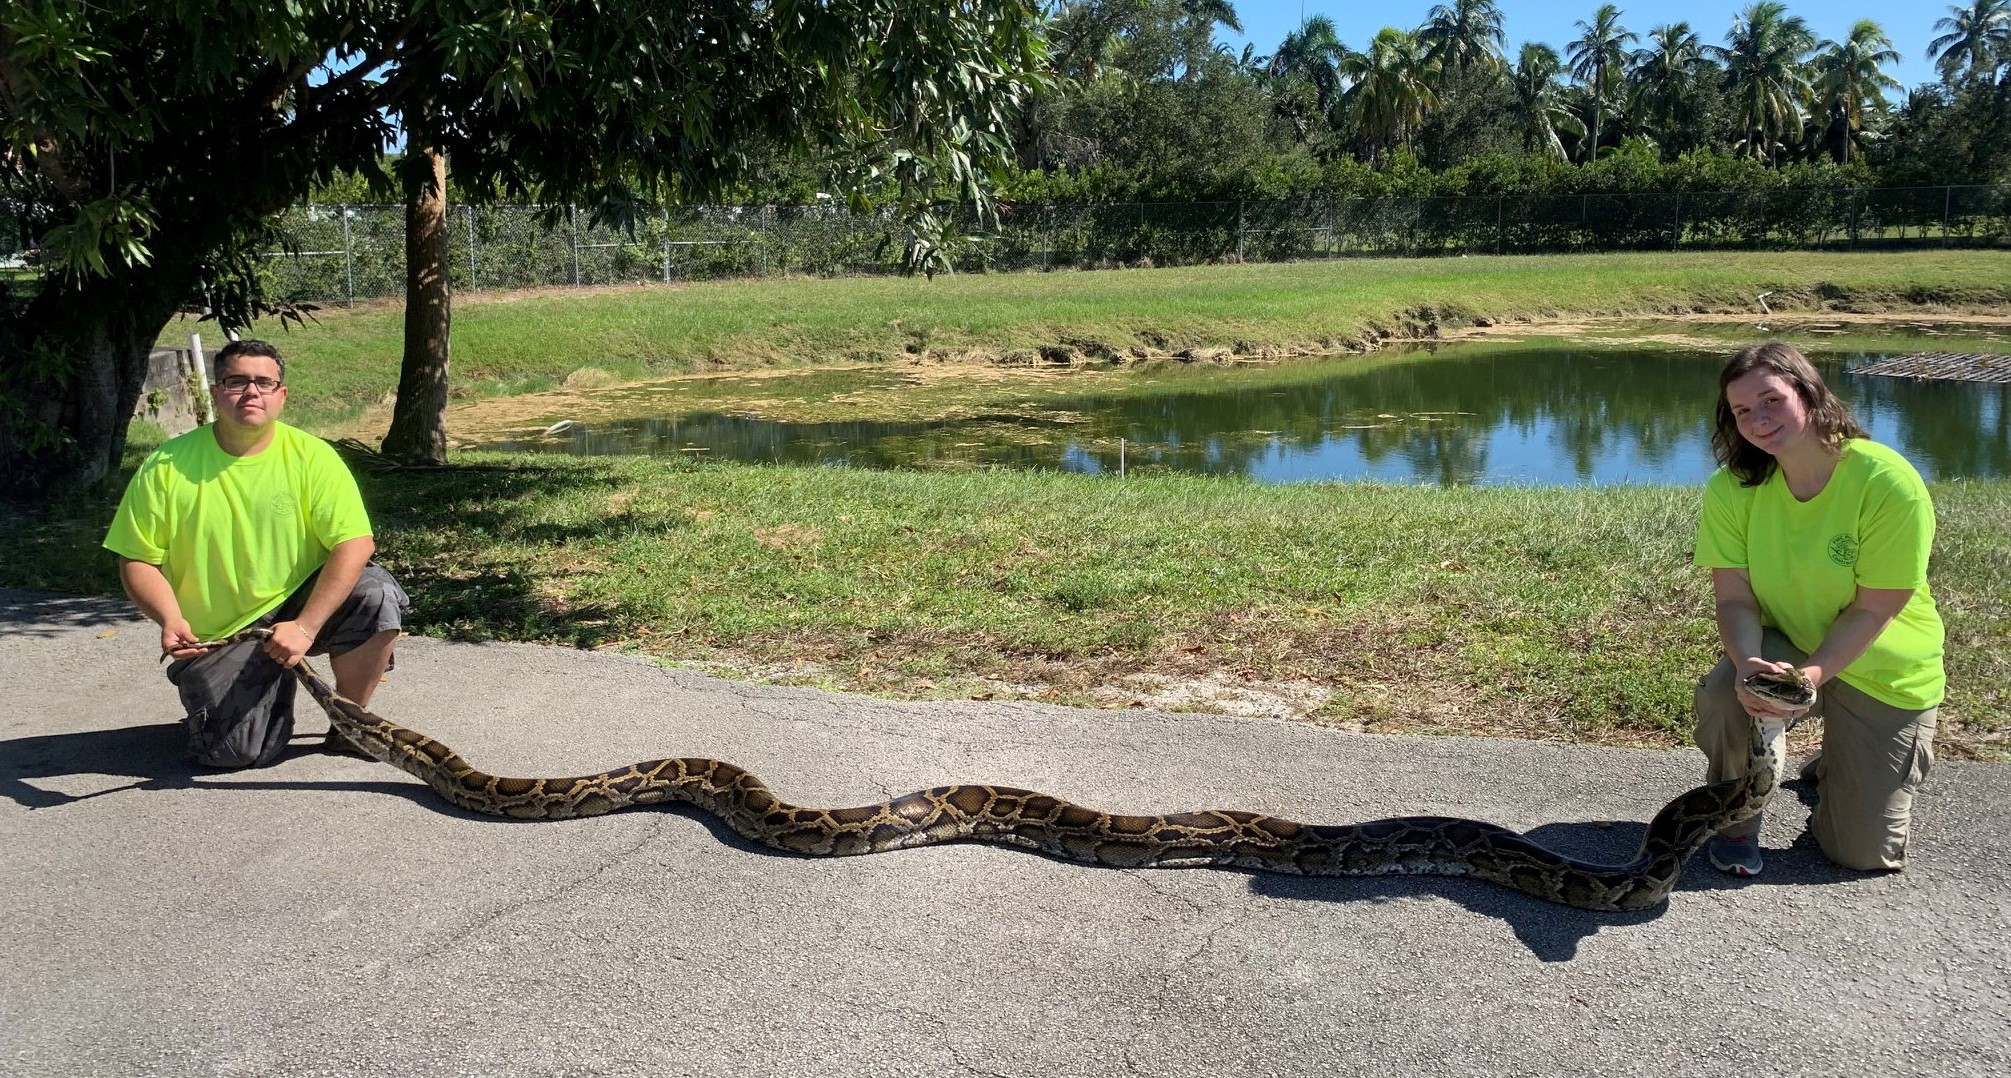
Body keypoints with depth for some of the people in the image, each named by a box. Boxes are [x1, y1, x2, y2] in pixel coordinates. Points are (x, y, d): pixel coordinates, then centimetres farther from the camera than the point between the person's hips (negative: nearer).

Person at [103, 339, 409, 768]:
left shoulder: (311, 456, -10)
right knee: (233, 752, -18)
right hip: (215, 636, 0)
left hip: (297, 606, 1)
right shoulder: (167, 468, -8)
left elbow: (355, 544, -17)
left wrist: (306, 627, -26)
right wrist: (170, 620, -22)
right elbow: (138, 561, -3)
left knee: (377, 595, -29)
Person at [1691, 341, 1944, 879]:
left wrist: (1806, 677, -35)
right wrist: (1748, 663, -38)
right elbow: (1734, 598, -17)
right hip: (1785, 647, 2)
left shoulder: (1889, 482, -25)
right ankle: (1736, 820, -4)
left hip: (1882, 671, -2)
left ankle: (1843, 762, 35)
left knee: (1864, 853, -1)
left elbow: (1872, 612, -22)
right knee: (1723, 691, -35)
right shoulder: (1732, 489, -15)